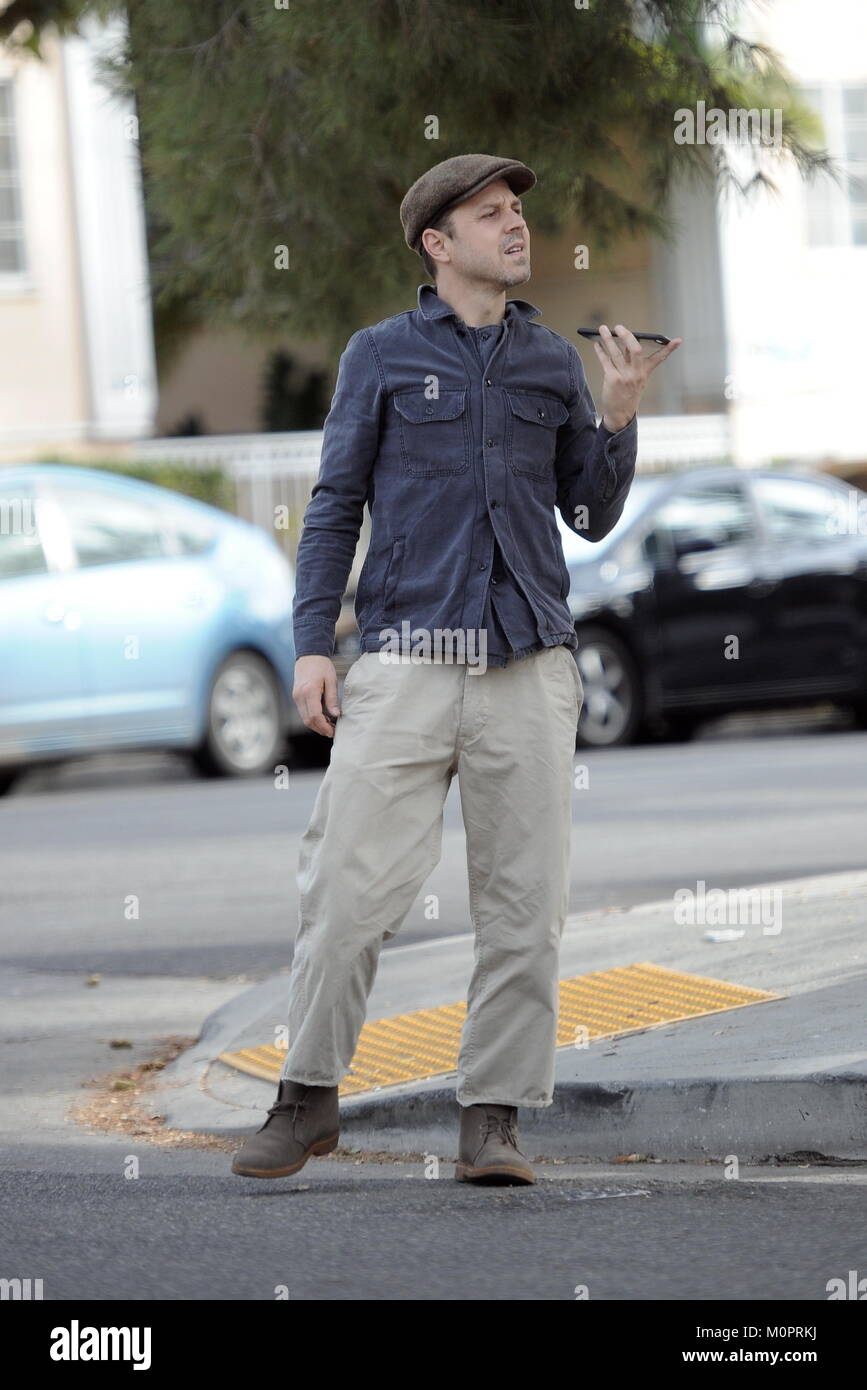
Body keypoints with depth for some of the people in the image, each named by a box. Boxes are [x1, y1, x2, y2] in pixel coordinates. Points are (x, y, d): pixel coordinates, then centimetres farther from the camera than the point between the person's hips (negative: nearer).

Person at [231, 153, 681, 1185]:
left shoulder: (553, 364, 13)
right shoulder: (381, 355, 6)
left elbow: (591, 516, 14)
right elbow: (335, 507, 6)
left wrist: (620, 415, -2)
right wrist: (311, 647, -3)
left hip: (528, 666, 2)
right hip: (408, 663, -2)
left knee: (525, 904, -1)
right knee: (348, 887, -8)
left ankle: (491, 1120, 6)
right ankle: (308, 1099, 6)